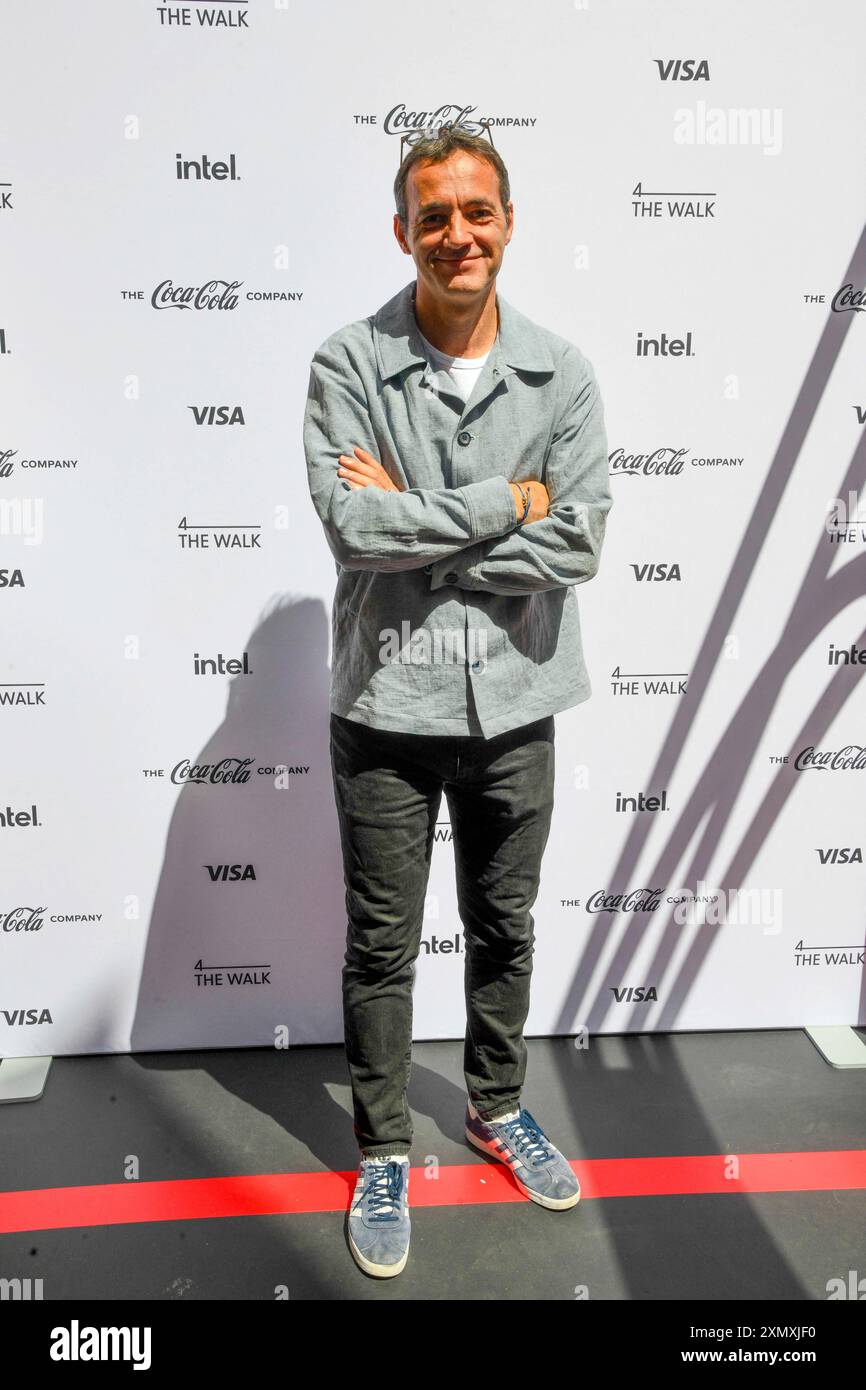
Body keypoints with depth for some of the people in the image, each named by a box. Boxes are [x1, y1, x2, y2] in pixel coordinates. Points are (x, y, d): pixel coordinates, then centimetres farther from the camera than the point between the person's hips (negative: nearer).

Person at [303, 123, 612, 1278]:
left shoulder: (562, 373, 0)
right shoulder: (347, 367, -6)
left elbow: (578, 543, -11)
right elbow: (353, 525, -19)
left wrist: (415, 524, -15)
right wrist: (506, 504, -14)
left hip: (514, 703, 3)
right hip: (388, 705, -2)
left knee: (506, 928, 19)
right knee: (383, 946, 11)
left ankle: (498, 1106, 44)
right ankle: (384, 1152, 34)